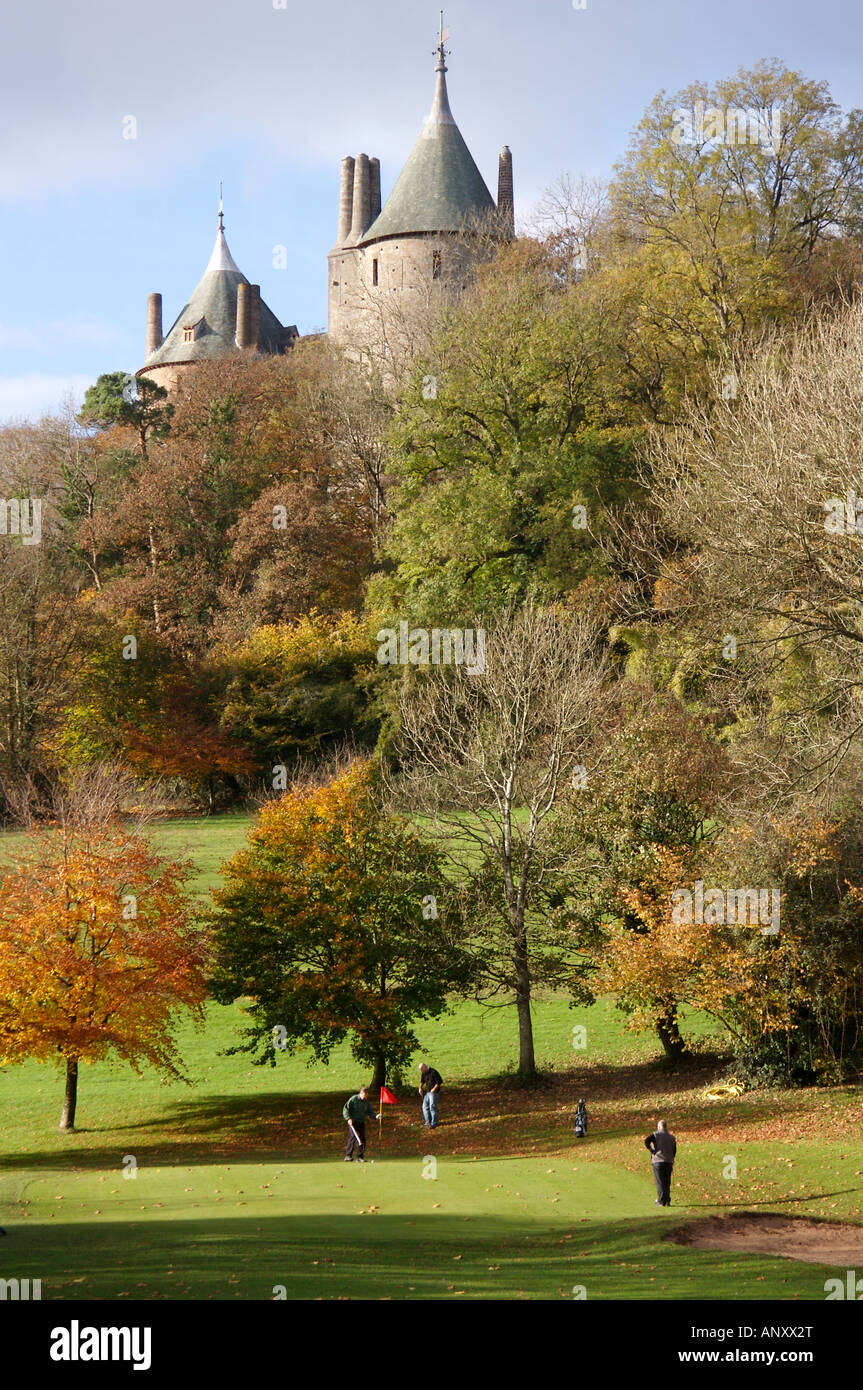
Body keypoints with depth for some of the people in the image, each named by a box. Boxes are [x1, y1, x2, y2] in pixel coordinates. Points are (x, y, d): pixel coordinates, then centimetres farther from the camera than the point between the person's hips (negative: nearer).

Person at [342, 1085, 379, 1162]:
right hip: (352, 1122, -5)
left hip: (361, 1122, 5)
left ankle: (360, 1157, 7)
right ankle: (348, 1156, -6)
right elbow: (345, 1108, -7)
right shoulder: (353, 1099, -8)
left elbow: (370, 1112, 15)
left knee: (362, 1139, -1)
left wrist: (375, 1116, -5)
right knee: (353, 1137, -15)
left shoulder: (367, 1102, 9)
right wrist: (348, 1118, -18)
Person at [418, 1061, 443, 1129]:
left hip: (434, 1092, -8)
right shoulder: (424, 1073, 6)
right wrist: (420, 1088, 8)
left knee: (432, 1107, -8)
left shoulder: (433, 1072, -19)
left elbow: (439, 1082, -17)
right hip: (427, 1092, 8)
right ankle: (427, 1122, 16)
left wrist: (433, 1089, -15)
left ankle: (433, 1124, -2)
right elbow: (422, 1081, 24)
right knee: (425, 1107, 7)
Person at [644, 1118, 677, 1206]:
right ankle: (667, 1201, 11)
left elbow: (646, 1141, -18)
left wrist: (651, 1150, -3)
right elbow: (674, 1151, 13)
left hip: (658, 1161, -4)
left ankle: (661, 1201, -3)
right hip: (669, 1162, 4)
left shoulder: (655, 1134, -3)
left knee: (660, 1182, 0)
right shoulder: (672, 1137, 9)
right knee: (667, 1182, 11)